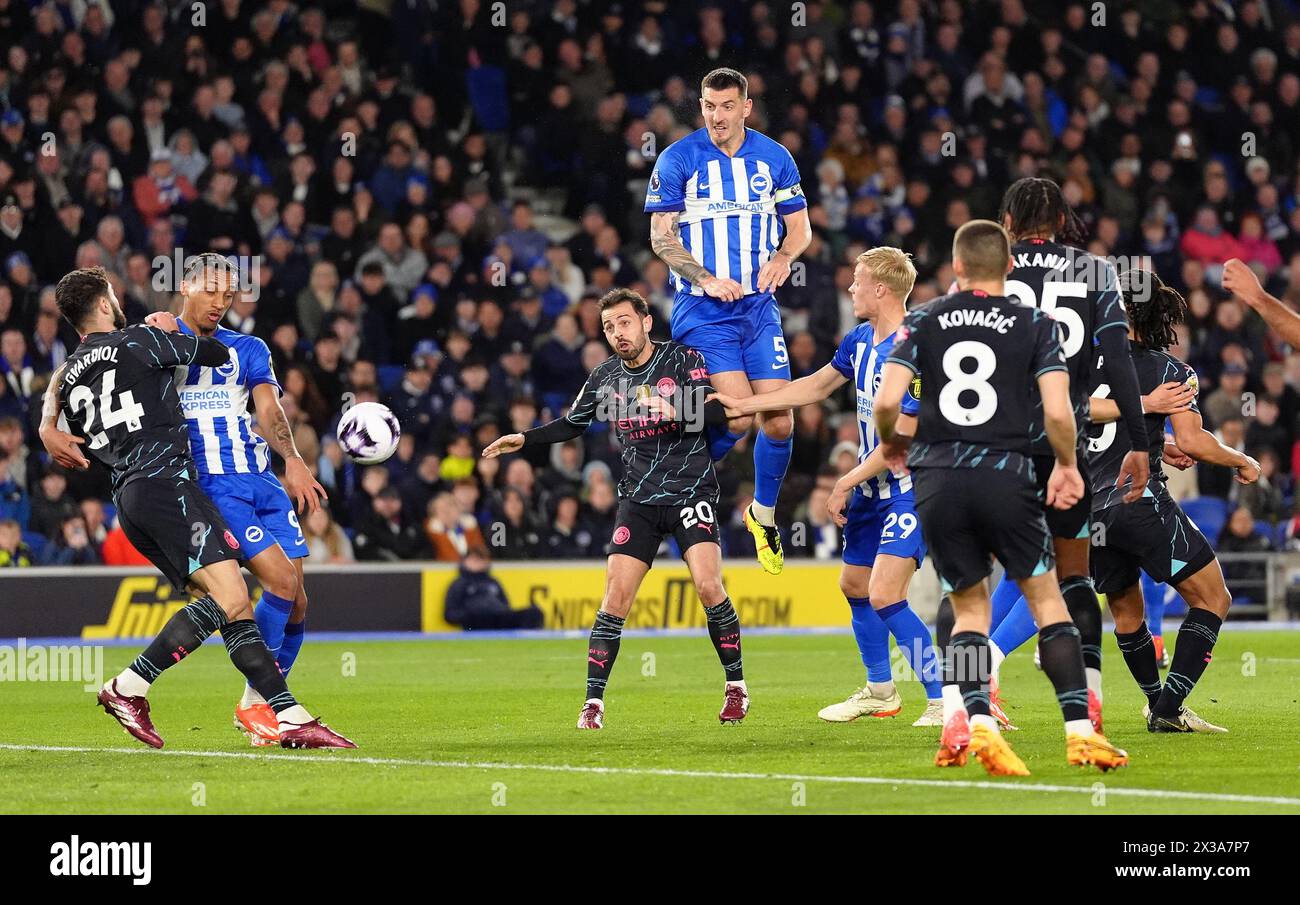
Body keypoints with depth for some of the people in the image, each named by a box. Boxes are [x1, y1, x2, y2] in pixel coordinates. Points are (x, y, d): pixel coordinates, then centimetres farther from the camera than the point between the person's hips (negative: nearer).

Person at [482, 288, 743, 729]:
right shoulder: (605, 377, 7)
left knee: (707, 585, -18)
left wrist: (675, 411, -31)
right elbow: (572, 424, 23)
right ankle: (593, 701, -3)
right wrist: (523, 439, 13)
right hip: (639, 499, 3)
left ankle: (735, 686, 0)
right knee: (615, 596, -9)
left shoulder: (682, 359, -5)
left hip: (691, 491, -3)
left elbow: (718, 411, -15)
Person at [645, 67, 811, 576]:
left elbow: (800, 227, 13)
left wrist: (783, 257, -10)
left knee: (779, 421, -2)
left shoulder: (774, 158, 5)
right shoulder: (678, 160, -4)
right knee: (737, 416, -17)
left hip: (759, 305, 4)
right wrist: (707, 279, -18)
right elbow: (661, 237, -4)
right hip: (702, 310, -4)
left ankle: (764, 512, 22)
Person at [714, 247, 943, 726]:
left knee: (884, 594, -19)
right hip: (873, 486, 10)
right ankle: (880, 691, 35)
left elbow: (901, 439, -23)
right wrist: (744, 404, 24)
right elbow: (817, 385, 21)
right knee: (854, 583, 18)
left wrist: (846, 483, -15)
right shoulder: (859, 340, 5)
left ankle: (944, 701, -13)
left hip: (911, 488, -10)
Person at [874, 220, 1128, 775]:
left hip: (937, 479, 2)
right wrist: (1067, 465, 13)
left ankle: (972, 722, -9)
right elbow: (1058, 413, -6)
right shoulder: (1036, 325, 4)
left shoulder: (922, 322, 7)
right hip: (1006, 476, -2)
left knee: (969, 606, 13)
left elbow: (887, 401, -3)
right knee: (1047, 599, 9)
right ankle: (1079, 732, 0)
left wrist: (890, 443, 18)